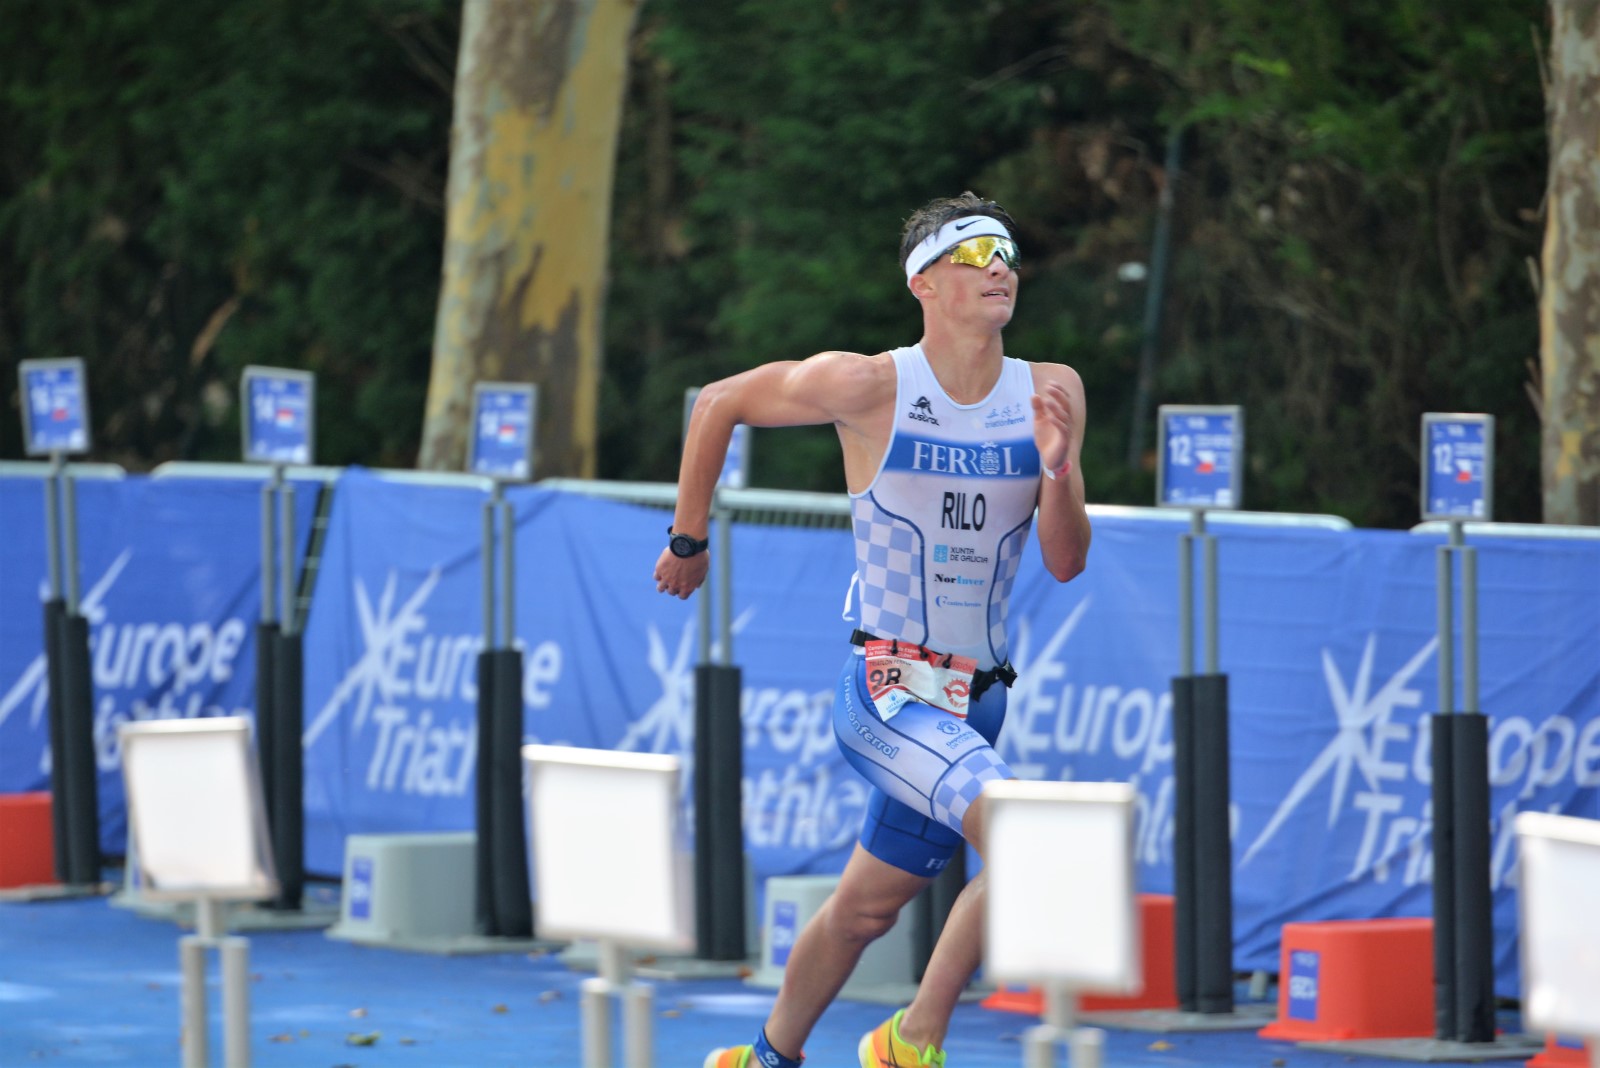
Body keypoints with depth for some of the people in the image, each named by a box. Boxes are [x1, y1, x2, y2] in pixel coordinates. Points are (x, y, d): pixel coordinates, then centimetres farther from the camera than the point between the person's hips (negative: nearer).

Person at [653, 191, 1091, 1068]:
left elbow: (1065, 562, -1)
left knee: (866, 906, 16)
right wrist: (688, 537, 11)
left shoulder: (1050, 394, 0)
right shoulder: (867, 387, -11)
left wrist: (1057, 467, -20)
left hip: (978, 701, 5)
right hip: (887, 692, -5)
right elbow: (719, 403, 4)